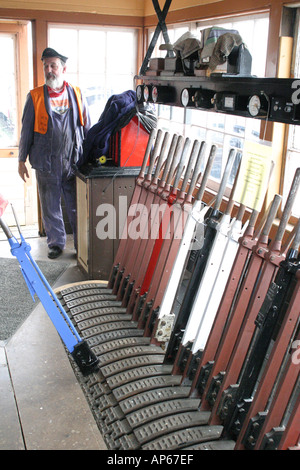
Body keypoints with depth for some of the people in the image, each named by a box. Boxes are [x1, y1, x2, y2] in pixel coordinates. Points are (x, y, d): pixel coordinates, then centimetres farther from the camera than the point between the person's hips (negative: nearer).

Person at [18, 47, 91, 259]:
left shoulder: (77, 94, 5)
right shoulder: (35, 96, 2)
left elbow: (88, 128, 11)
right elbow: (26, 131, 7)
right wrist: (22, 160, 6)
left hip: (74, 162, 0)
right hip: (47, 164, 0)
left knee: (77, 207, 6)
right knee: (51, 207, 9)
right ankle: (56, 243, 26)